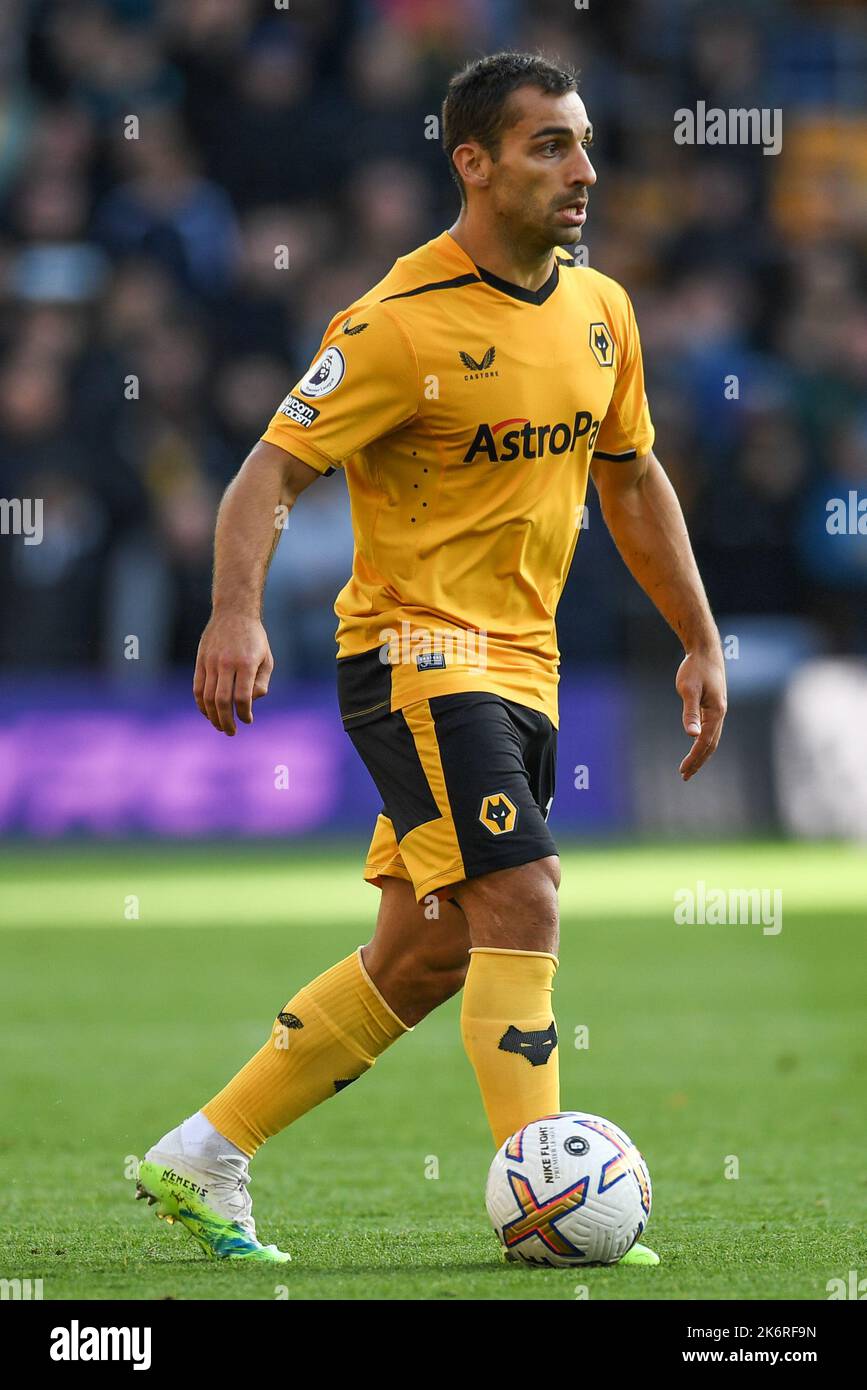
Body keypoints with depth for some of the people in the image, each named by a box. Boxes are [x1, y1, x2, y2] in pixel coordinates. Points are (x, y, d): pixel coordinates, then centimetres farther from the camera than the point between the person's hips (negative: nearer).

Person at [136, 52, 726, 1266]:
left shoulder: (600, 311, 7)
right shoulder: (403, 324, -15)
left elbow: (632, 481, 19)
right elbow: (270, 474, -18)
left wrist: (701, 642, 17)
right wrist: (237, 612, -34)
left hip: (519, 665, 8)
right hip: (415, 651, -8)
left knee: (426, 955, 9)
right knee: (523, 896, -20)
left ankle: (200, 1162, 19)